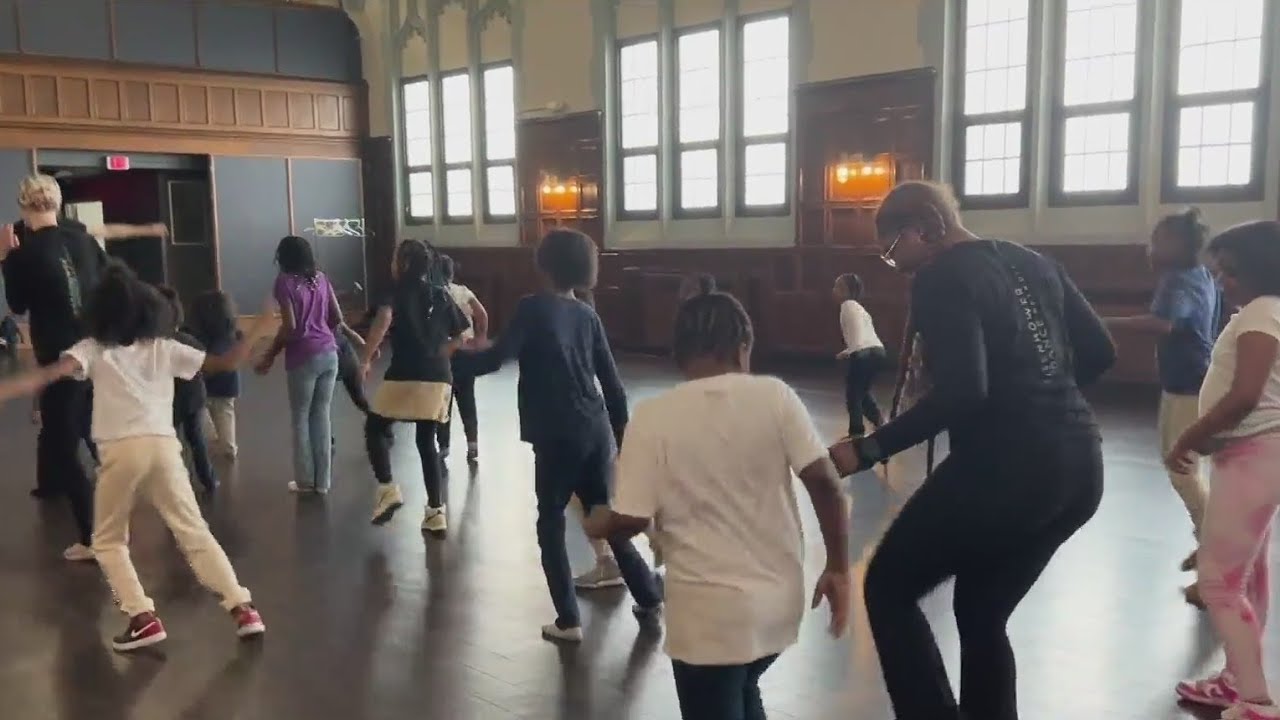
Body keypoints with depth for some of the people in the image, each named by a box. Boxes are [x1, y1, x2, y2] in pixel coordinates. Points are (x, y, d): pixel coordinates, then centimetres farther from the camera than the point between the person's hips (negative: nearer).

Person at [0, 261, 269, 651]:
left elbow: (49, 374, -11)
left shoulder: (93, 349, 8)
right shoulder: (164, 348, 13)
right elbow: (225, 363, 10)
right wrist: (258, 327, 23)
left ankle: (144, 618, 2)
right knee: (195, 532, 10)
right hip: (163, 446, 2)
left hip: (121, 451, -2)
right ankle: (242, 608, 2)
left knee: (108, 541, 16)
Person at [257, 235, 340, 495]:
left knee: (301, 418, 7)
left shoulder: (285, 281, -5)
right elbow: (337, 318, 11)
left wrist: (270, 356, -2)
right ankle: (322, 481, 13)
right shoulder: (320, 278, 10)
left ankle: (305, 480, 13)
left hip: (304, 356, -5)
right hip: (329, 353, 5)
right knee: (322, 415, 10)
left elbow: (290, 326, -12)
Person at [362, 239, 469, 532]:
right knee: (427, 442, 13)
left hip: (405, 376, -5)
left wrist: (365, 359, -15)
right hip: (439, 378, 5)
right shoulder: (441, 294, 14)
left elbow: (384, 318, -23)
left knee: (375, 429, 14)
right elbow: (459, 338, 16)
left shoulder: (399, 291, -1)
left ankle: (387, 489, -2)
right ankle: (436, 510, 11)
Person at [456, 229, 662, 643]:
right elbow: (612, 383, 11)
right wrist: (621, 437, 20)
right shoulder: (587, 315, 10)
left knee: (551, 525, 9)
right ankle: (650, 600, 25)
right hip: (597, 432, 6)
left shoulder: (532, 308, -7)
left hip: (558, 437, -5)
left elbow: (494, 360, -16)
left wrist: (455, 355, 3)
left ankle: (568, 621, 9)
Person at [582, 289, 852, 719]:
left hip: (710, 609, -4)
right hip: (780, 599, 4)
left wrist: (598, 524, 11)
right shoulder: (775, 396, -5)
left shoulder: (652, 417, -11)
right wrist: (839, 569, 1)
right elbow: (825, 482, -10)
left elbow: (632, 520, -12)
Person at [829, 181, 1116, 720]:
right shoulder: (1034, 263, 14)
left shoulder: (941, 280, -9)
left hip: (1005, 468, -8)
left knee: (888, 589, 10)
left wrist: (867, 449, -18)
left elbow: (961, 394, -22)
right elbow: (1099, 351, 14)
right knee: (982, 613, 22)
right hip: (1080, 466, 8)